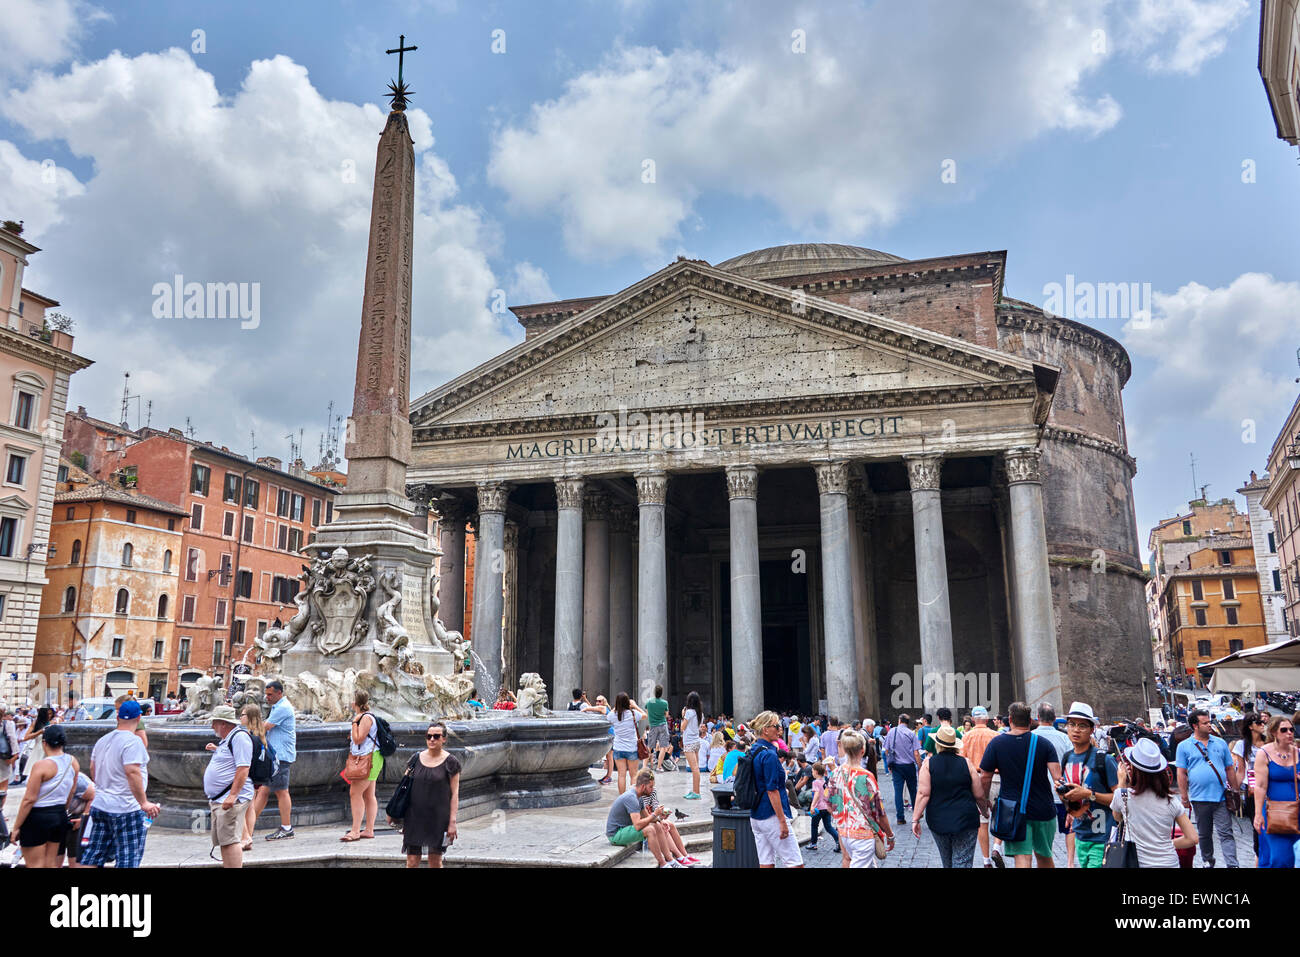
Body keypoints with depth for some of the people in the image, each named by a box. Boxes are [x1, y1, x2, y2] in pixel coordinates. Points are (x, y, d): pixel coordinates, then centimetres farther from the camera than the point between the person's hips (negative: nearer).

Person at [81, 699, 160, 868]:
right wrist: (144, 802, -21)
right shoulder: (133, 741, -16)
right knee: (128, 858, -2)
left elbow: (92, 770, 19)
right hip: (126, 809, -8)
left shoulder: (102, 740, 11)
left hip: (99, 806, 8)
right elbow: (132, 773, -23)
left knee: (93, 855, 14)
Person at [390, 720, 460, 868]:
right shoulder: (416, 758, 5)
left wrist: (452, 822, -8)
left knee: (435, 861, 7)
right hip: (414, 816, 2)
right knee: (412, 861, 1)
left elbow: (454, 793, -3)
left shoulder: (451, 762, -3)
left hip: (438, 817, -2)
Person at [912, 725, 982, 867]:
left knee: (947, 861, 20)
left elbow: (923, 794, -12)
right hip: (965, 821, -1)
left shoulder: (928, 764, -5)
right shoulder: (966, 763, -4)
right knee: (962, 862, 1)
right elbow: (979, 795, -1)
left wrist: (915, 819, -8)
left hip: (938, 822, 1)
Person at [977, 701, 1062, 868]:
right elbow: (1058, 778, -13)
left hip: (1014, 809, -2)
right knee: (1044, 856, 20)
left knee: (1022, 857, -2)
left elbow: (985, 777, -4)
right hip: (1043, 809, 2)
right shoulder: (1044, 744, -4)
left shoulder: (997, 743, -6)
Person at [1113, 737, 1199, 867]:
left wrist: (1121, 781, 11)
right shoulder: (1171, 800, -4)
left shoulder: (1122, 795, -11)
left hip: (1139, 863, -3)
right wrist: (1167, 844, 12)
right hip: (1170, 862, 3)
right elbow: (1192, 838, -1)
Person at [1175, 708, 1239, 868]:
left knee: (1226, 833, -4)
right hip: (1199, 799, -1)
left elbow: (1230, 769, 13)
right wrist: (1184, 797, -3)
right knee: (1204, 834, 13)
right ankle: (1207, 861, 29)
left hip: (1221, 797, 1)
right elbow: (1181, 773, 0)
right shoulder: (1184, 746, 1)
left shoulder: (1220, 743, 8)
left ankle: (1232, 864, -5)